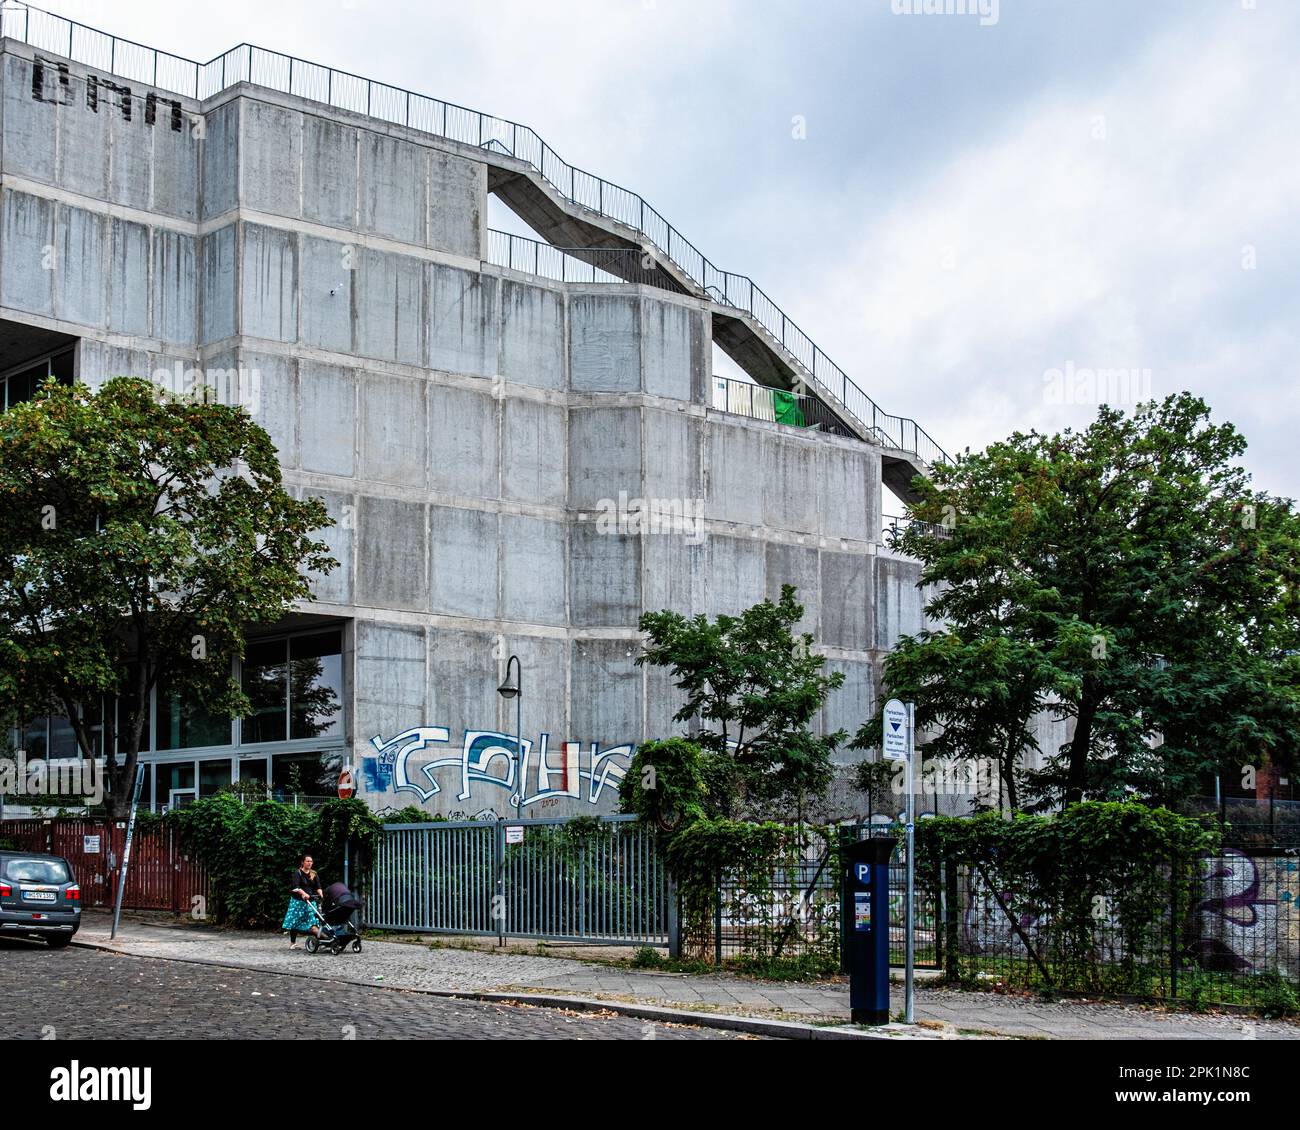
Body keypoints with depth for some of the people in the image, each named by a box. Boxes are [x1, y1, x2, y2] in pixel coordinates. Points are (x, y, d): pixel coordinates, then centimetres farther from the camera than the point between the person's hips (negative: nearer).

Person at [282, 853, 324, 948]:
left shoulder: (314, 875, 14)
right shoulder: (298, 873, -2)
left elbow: (318, 887, 5)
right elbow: (295, 887, -17)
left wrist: (320, 893, -18)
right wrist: (304, 893, -34)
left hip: (311, 901, 4)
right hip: (298, 901, -4)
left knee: (312, 920, -12)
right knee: (295, 922, 0)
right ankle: (292, 943, 7)